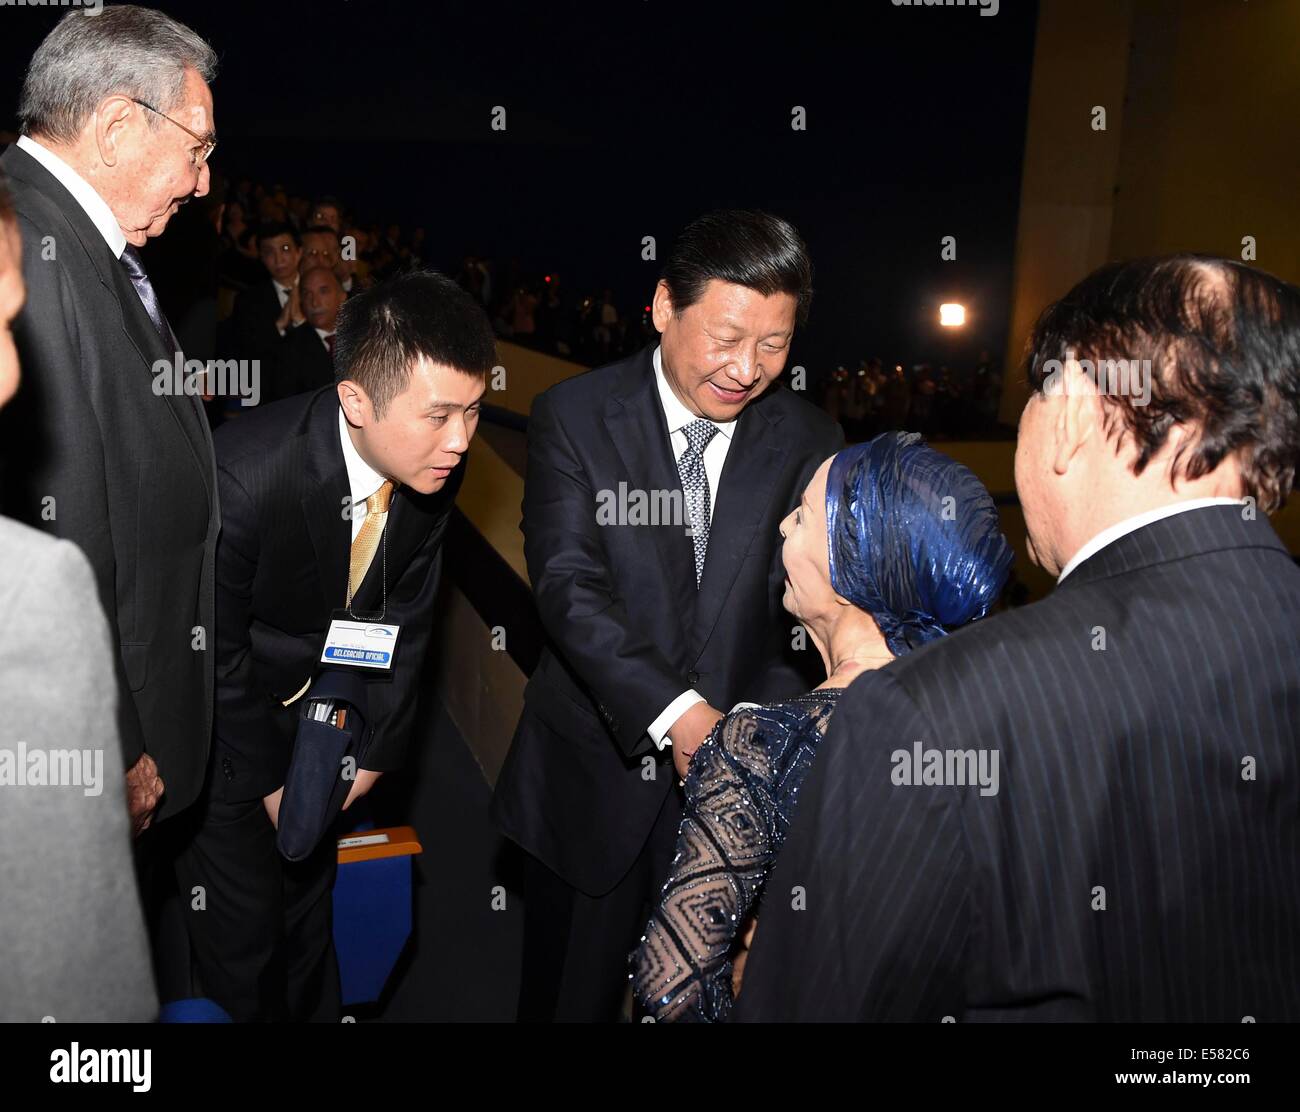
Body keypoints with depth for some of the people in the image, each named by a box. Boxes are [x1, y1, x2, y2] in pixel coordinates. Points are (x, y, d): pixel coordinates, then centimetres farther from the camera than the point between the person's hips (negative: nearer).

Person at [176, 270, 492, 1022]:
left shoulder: (434, 461, -18)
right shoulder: (245, 474, -35)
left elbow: (407, 613, -3)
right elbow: (217, 654, -21)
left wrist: (379, 747, -1)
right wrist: (272, 782, -10)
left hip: (319, 696, 5)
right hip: (219, 714, -5)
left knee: (312, 884, 21)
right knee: (245, 919, 3)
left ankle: (318, 1009, 44)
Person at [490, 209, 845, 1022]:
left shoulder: (810, 442, -2)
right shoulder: (575, 417, -8)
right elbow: (568, 583, -18)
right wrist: (673, 711, -31)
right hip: (595, 778, -1)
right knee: (570, 996, 17)